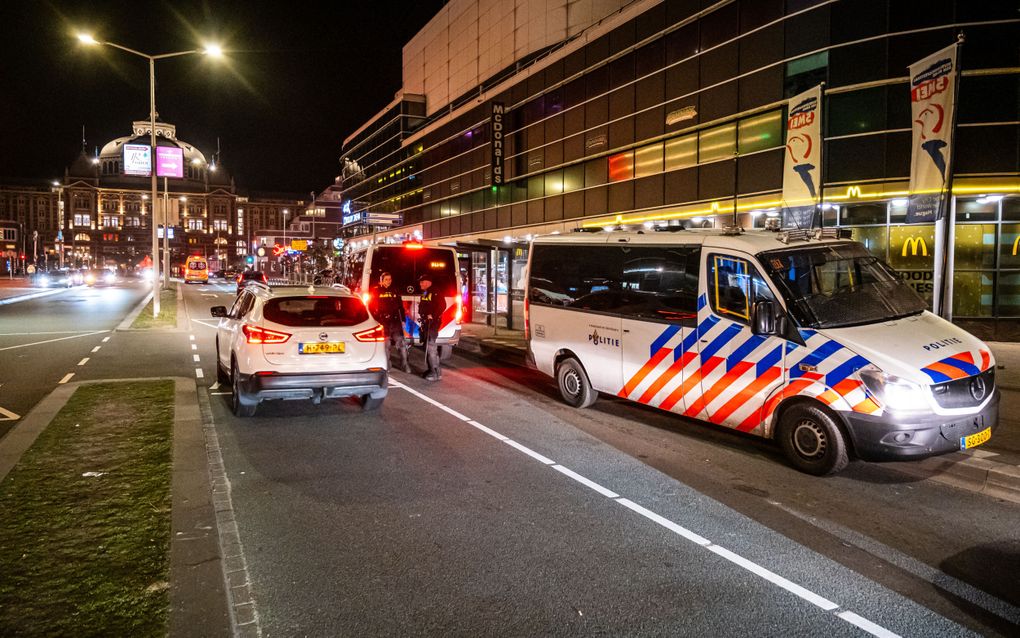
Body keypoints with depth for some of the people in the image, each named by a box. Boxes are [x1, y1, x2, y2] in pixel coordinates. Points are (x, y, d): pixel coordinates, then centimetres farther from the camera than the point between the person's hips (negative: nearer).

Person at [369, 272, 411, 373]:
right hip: (383, 322, -3)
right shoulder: (376, 291, 3)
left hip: (395, 320, 3)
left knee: (401, 341, -2)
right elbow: (372, 307, 1)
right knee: (386, 343, 0)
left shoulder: (394, 292, 13)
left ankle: (404, 364, 3)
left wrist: (403, 320, 11)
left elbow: (401, 307, 15)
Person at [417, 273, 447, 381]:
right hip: (425, 323, 10)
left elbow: (442, 306, -20)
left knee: (431, 347, -14)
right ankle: (431, 369, 22)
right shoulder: (423, 294, 19)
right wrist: (422, 317, 13)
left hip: (432, 323, -10)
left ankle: (436, 373, -13)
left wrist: (432, 315, -23)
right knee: (427, 347, 13)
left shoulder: (435, 293, -10)